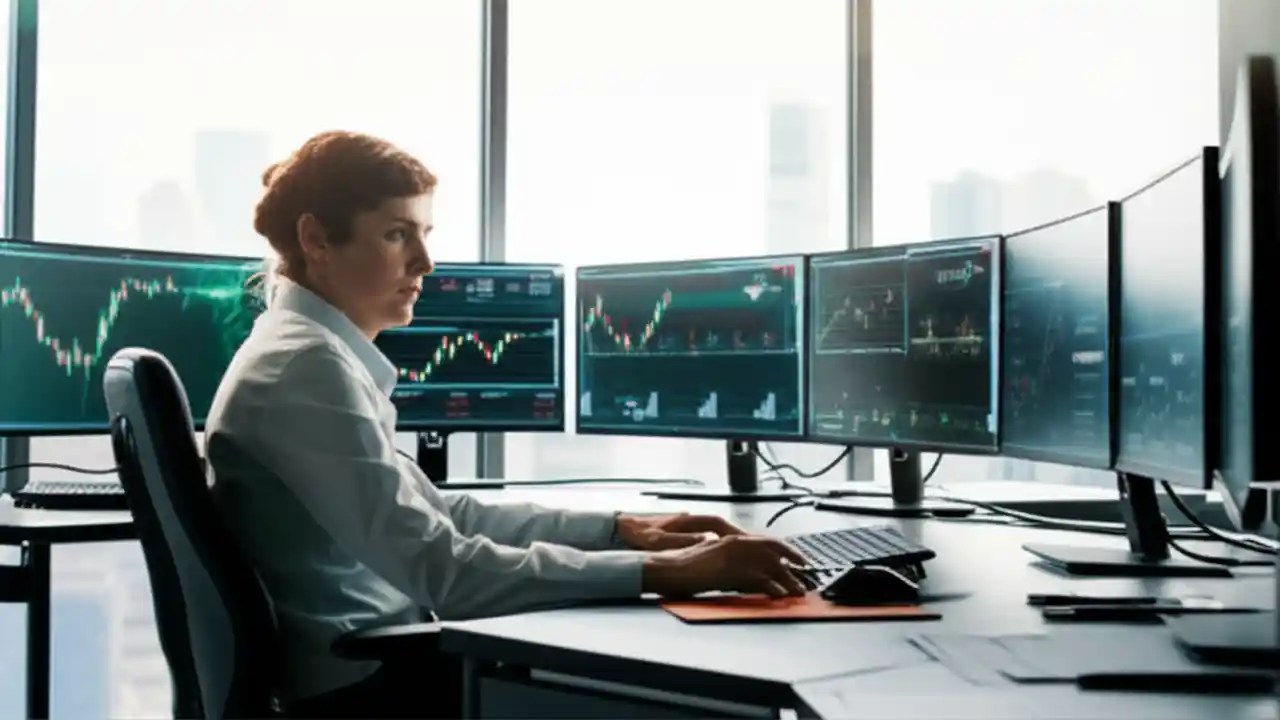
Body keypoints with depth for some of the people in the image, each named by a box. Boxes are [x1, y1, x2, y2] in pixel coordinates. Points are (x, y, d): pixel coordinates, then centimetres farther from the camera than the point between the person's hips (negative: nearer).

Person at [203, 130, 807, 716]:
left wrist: (620, 528, 5)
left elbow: (440, 515, 13)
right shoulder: (308, 366, -19)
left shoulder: (314, 353, 12)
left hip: (367, 662, 9)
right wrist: (658, 572, -25)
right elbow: (444, 572, -26)